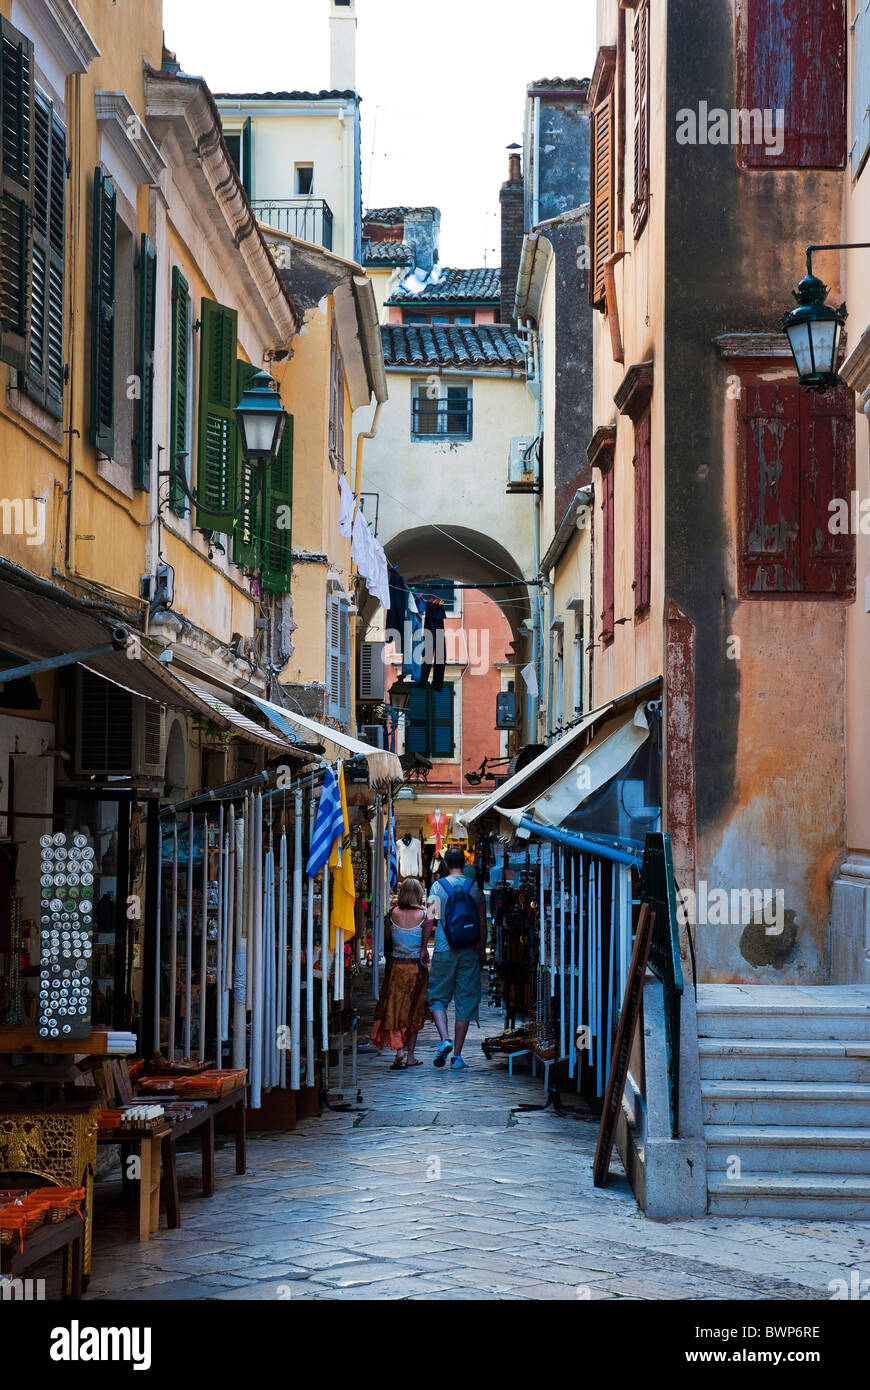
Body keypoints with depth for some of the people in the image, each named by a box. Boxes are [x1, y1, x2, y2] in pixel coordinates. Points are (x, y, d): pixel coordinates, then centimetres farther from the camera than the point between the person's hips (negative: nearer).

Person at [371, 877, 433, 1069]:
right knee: (414, 1012, 11)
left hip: (396, 965, 1)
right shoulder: (424, 916, -10)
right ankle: (410, 1056, 14)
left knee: (395, 1010, 6)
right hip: (417, 967, -1)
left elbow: (386, 940, 4)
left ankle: (399, 1048, -13)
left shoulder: (393, 914, -3)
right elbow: (425, 943, -10)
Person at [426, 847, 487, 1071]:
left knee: (438, 998, 11)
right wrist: (482, 949, 16)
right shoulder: (474, 887, 4)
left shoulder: (438, 885, -1)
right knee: (465, 1002, 6)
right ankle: (457, 1055, 5)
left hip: (444, 951, -1)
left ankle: (445, 1040, -13)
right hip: (469, 952, 1)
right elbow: (483, 923, 6)